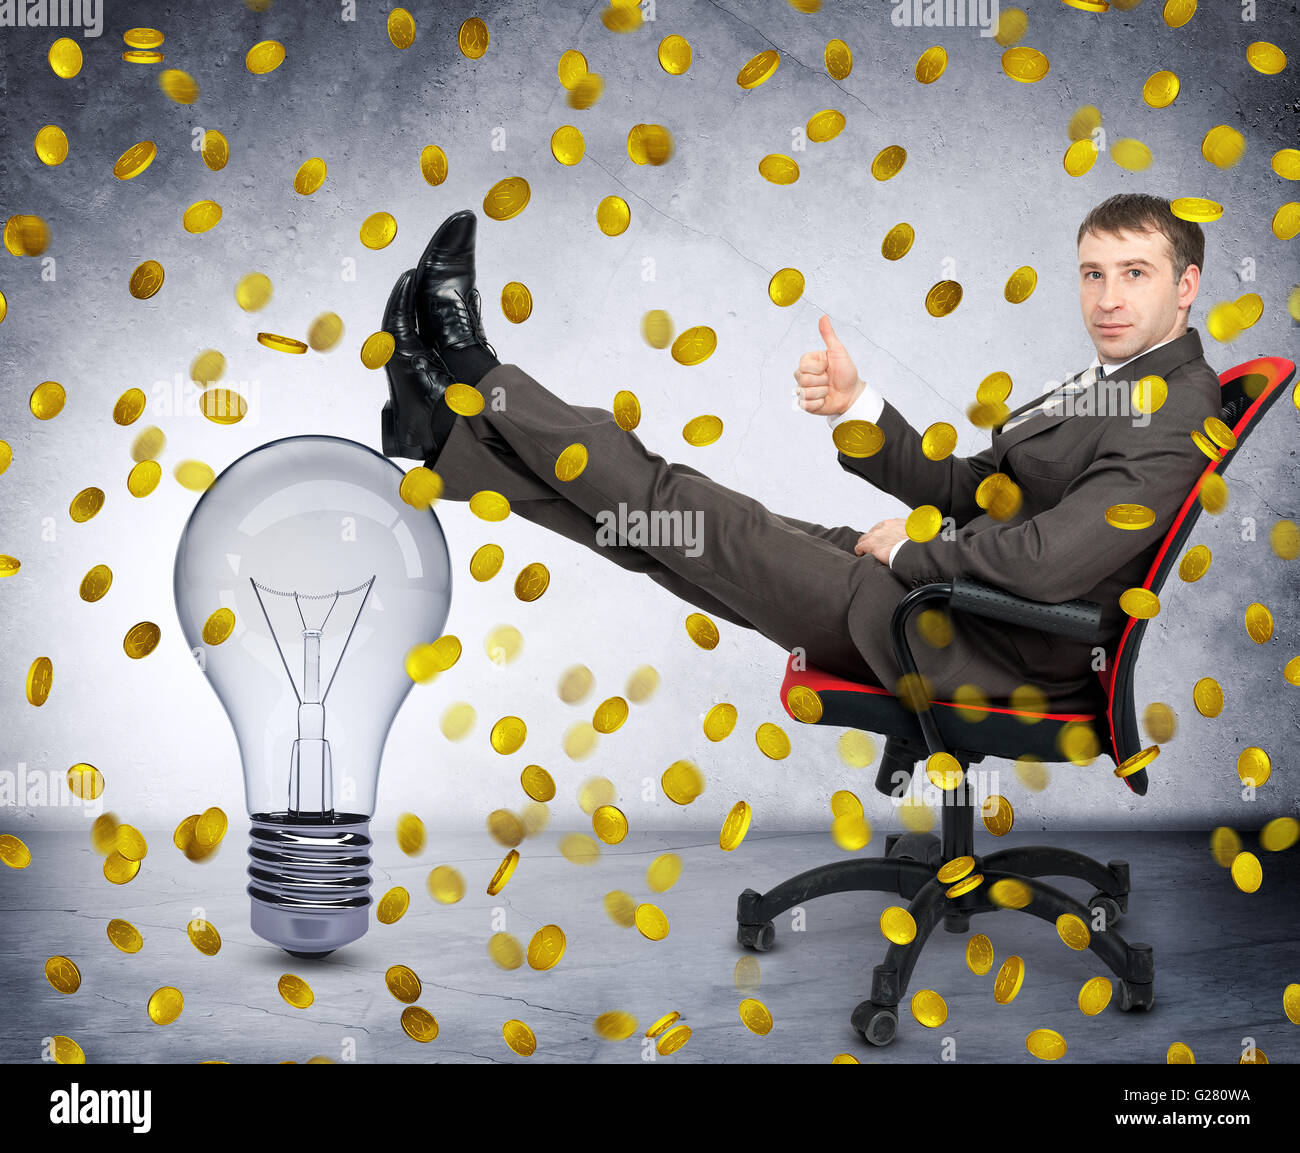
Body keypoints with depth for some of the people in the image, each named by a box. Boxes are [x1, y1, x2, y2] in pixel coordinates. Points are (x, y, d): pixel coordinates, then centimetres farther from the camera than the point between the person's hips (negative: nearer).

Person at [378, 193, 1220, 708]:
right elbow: (966, 489, 14)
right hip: (940, 587, 8)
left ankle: (479, 378, 9)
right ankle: (452, 425, 14)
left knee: (692, 516, -3)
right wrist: (856, 405, 1)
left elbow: (1048, 562, -32)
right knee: (666, 520, 6)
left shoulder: (1175, 413, -18)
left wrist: (911, 547, -14)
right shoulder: (1115, 385, 14)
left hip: (969, 648, -8)